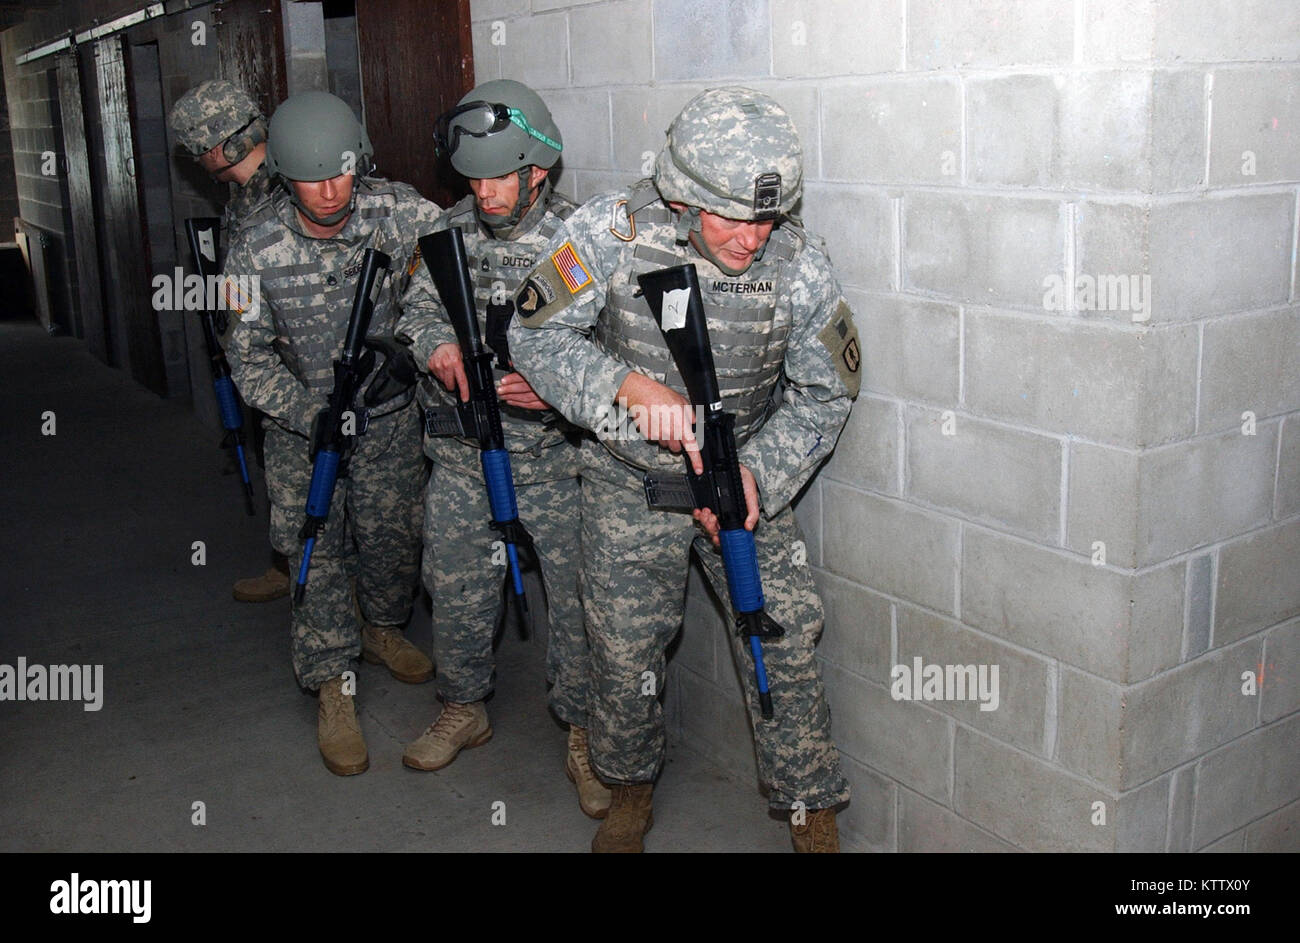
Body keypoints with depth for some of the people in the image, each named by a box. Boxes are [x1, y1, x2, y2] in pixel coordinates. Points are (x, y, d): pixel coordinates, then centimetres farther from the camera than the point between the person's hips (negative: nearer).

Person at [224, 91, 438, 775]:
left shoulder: (396, 212, -17)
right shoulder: (256, 251, -18)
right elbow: (250, 360, -11)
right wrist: (312, 414, -25)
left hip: (390, 408, 2)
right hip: (303, 417, -1)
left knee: (393, 531, 13)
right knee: (315, 547, 1)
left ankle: (382, 630, 42)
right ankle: (332, 688, 13)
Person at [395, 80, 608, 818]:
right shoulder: (453, 230, 3)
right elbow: (416, 306, 11)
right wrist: (435, 342, -12)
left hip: (554, 460, -4)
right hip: (462, 458, 4)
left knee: (577, 597, 2)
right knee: (456, 591, 16)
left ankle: (586, 737, 21)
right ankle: (465, 710, 39)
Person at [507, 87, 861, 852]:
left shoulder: (800, 264, -17)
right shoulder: (610, 231, -20)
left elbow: (825, 394, -6)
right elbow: (537, 334, -13)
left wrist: (756, 472, -21)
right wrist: (631, 387, -30)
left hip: (750, 477, 0)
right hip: (631, 482, 0)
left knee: (783, 643, -4)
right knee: (625, 651, 11)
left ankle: (814, 813, 18)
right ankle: (632, 787, 39)